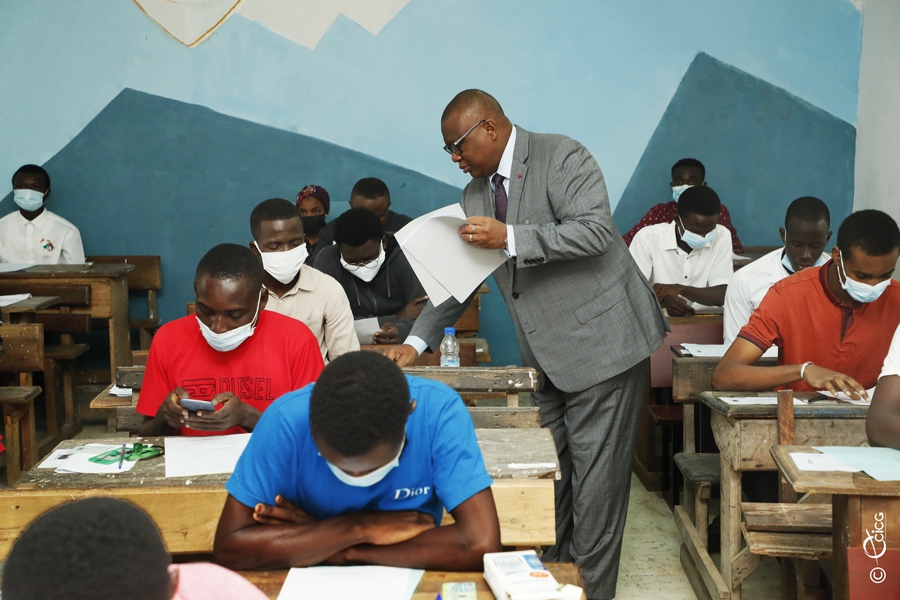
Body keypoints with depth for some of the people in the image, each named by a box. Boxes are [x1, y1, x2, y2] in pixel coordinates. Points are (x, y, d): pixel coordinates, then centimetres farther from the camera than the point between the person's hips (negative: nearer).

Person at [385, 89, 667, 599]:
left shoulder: (563, 157, -11)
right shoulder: (476, 195, 12)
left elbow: (596, 231, -23)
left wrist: (510, 238, -26)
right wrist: (417, 342, 7)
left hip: (600, 342, -7)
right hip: (545, 357, 8)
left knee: (595, 476, -1)